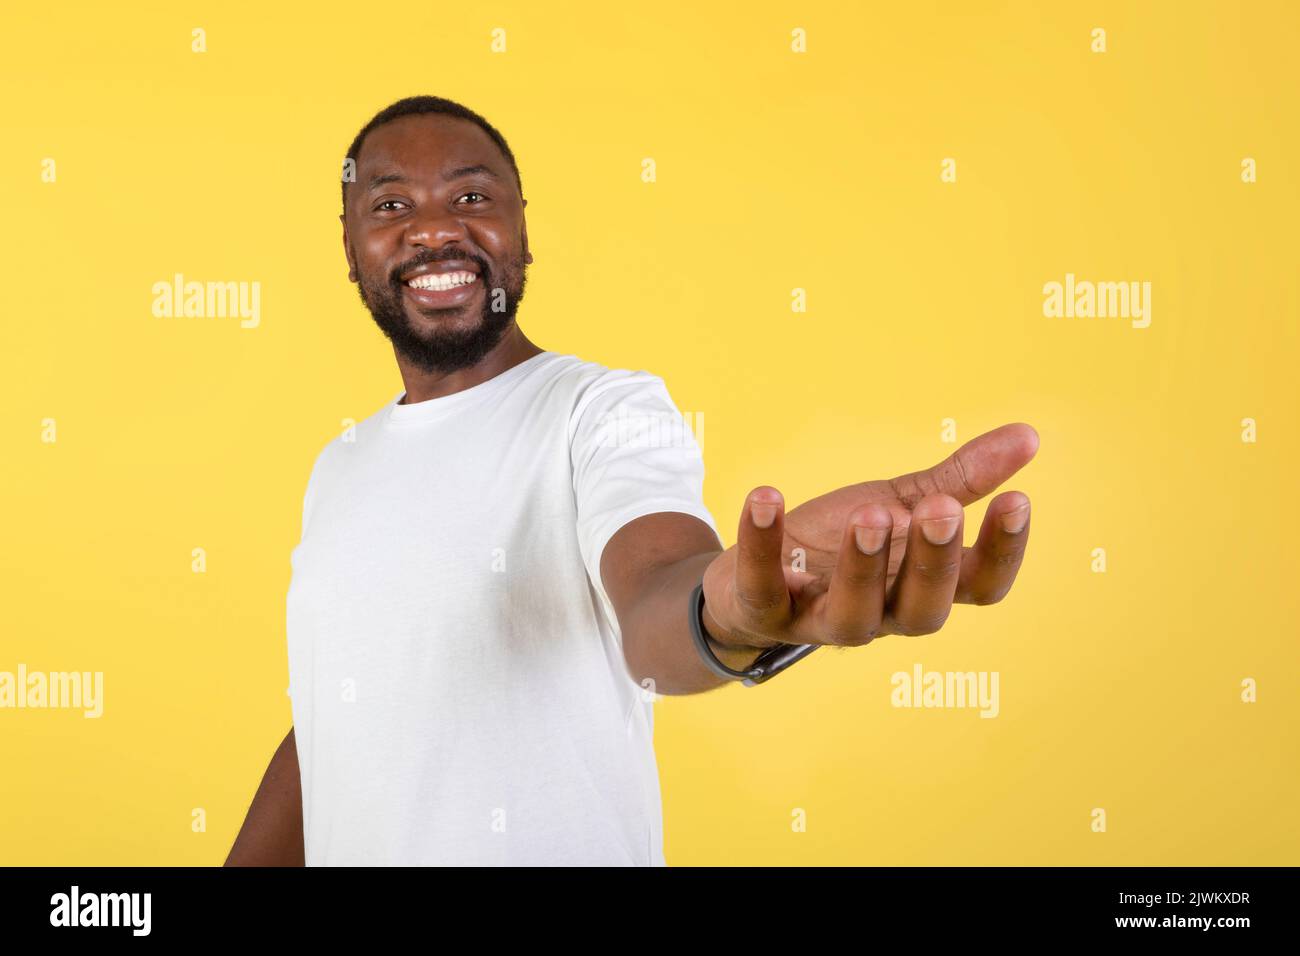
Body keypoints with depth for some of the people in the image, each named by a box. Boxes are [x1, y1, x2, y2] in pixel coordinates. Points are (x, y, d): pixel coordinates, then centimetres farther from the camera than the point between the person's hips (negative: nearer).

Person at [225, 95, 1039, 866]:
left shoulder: (610, 410, -14)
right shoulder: (338, 469, 6)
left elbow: (653, 602, -35)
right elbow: (324, 730, 12)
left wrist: (725, 607, -56)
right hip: (348, 845, 6)